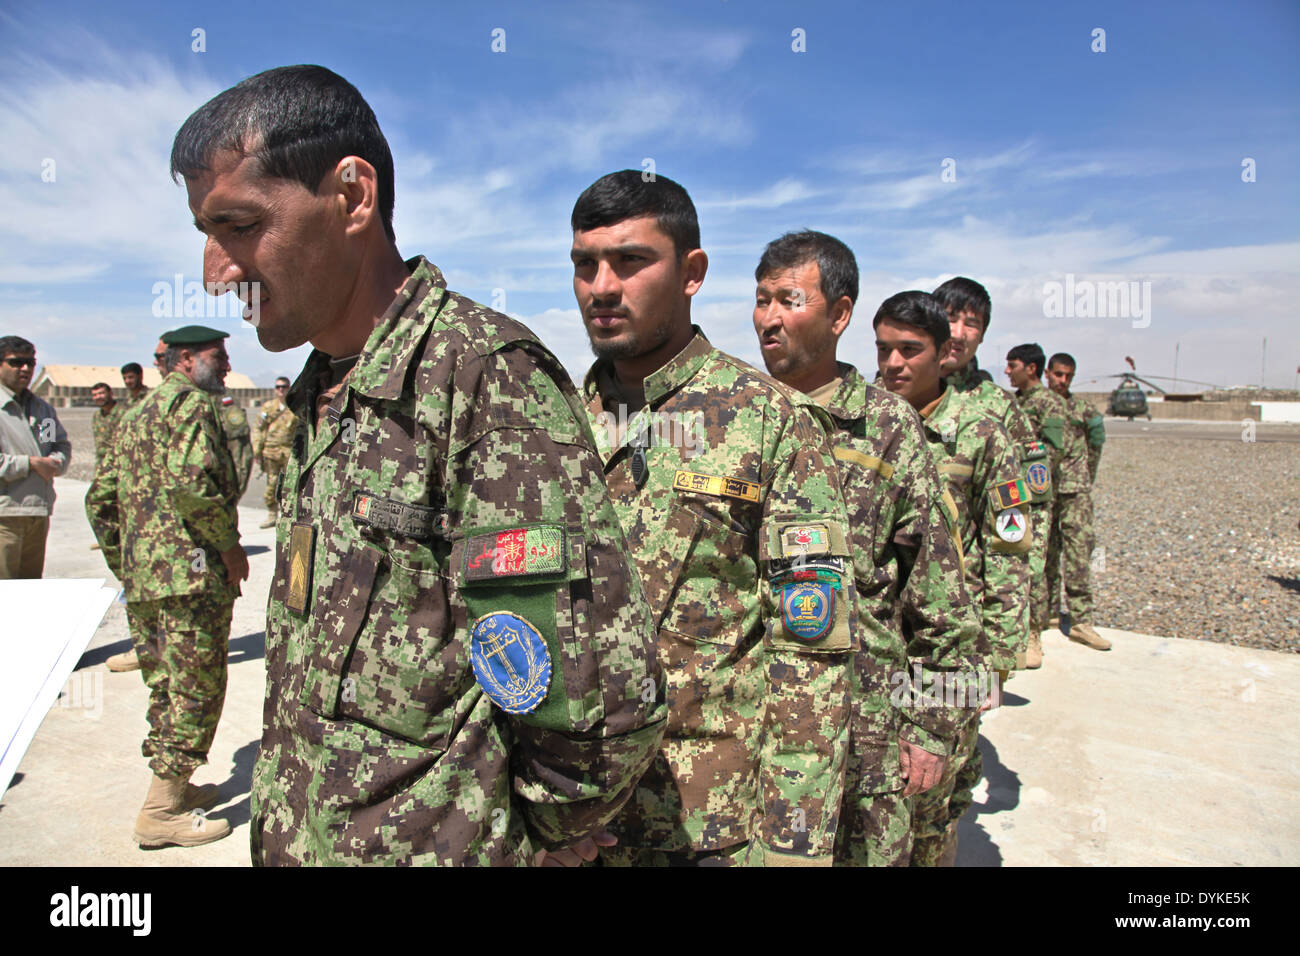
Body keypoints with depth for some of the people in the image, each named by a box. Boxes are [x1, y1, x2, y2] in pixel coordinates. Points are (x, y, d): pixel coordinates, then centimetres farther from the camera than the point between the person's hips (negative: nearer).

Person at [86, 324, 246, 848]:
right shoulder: (190, 402, -8)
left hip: (141, 575, 9)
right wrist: (230, 544, -15)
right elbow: (191, 481, -25)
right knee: (198, 688, -1)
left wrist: (122, 564, 24)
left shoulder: (135, 415, 21)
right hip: (191, 572, -9)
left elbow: (100, 497, 21)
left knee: (166, 687, 17)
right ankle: (162, 812, 5)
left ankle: (171, 788, 28)